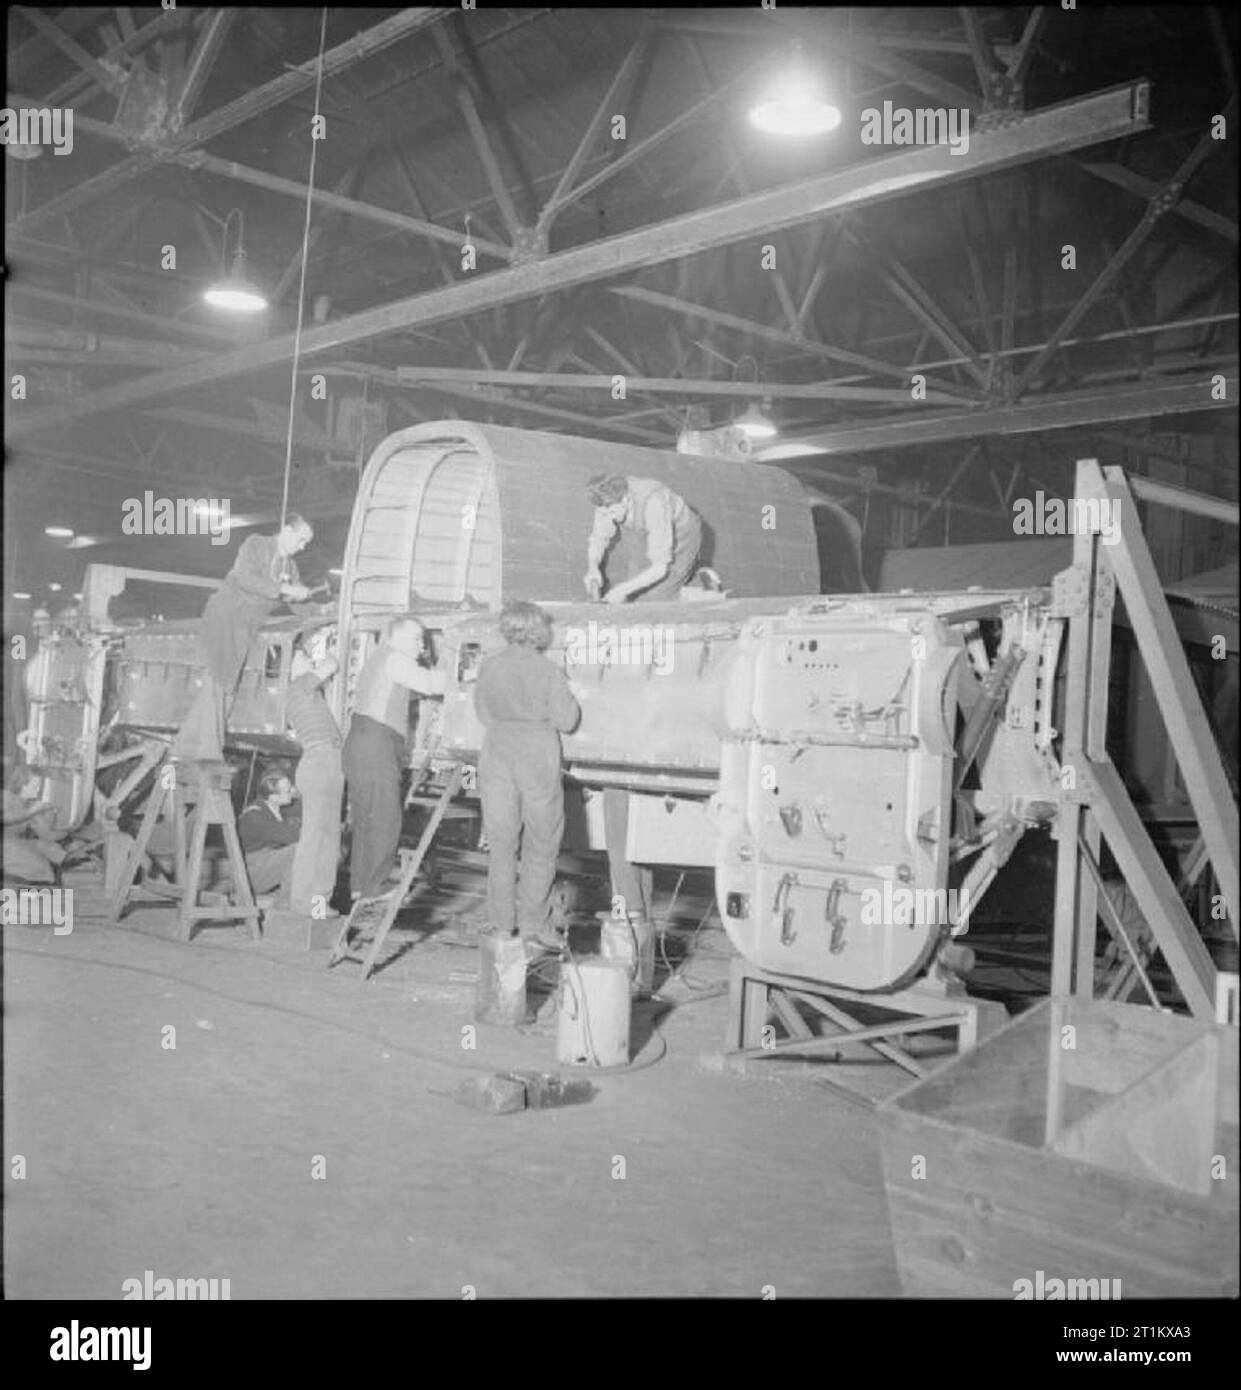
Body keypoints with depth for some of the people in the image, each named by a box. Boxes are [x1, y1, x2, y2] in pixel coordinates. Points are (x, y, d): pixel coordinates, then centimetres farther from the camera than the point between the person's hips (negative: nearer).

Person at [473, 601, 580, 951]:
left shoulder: (489, 668, 1)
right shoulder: (548, 671, -9)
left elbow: (483, 714, 8)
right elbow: (567, 721, -7)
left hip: (497, 758, 3)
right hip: (539, 758, -3)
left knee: (500, 846, 11)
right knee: (540, 847, 8)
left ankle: (503, 928, 14)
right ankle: (533, 927, 9)